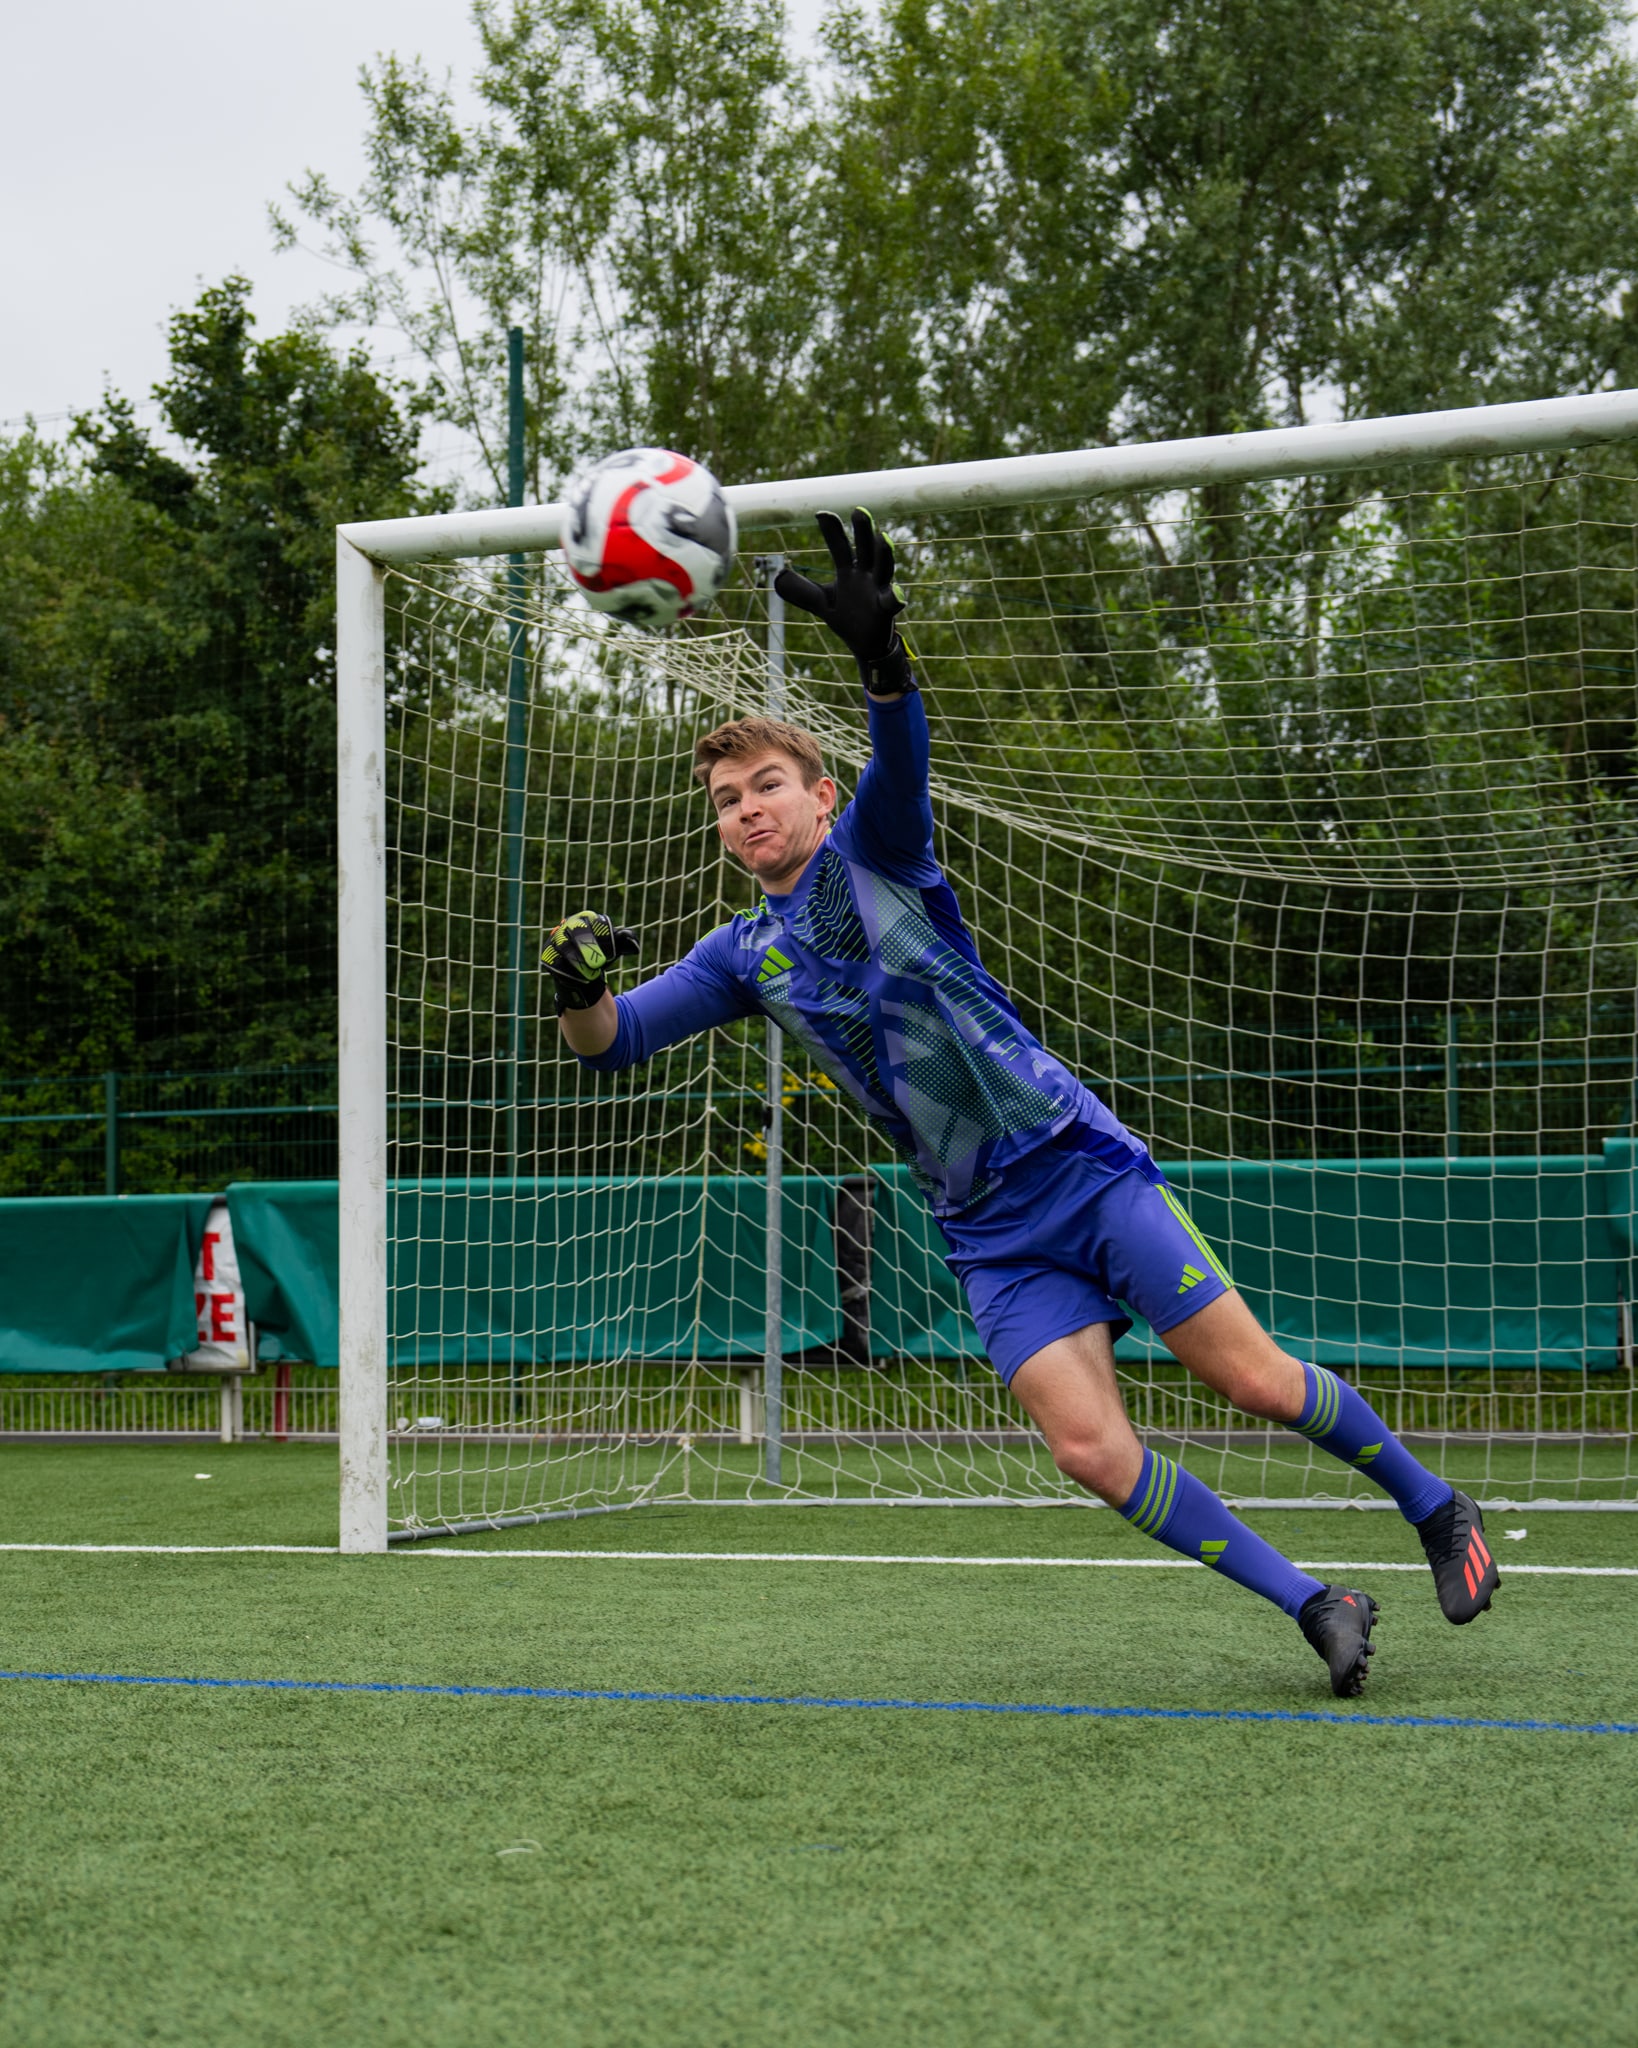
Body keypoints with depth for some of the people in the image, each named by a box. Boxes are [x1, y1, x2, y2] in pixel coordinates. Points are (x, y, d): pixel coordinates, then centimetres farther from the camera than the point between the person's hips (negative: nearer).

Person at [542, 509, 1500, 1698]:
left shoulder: (873, 852, -1)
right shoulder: (745, 956, 10)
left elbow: (902, 758, -23)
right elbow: (613, 1044, 2)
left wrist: (881, 653, -45)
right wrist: (580, 988, -22)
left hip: (1081, 1163, -3)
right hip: (991, 1234, 3)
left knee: (1256, 1380, -5)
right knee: (1092, 1451, -12)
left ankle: (1435, 1507, 20)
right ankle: (1314, 1608, 2)